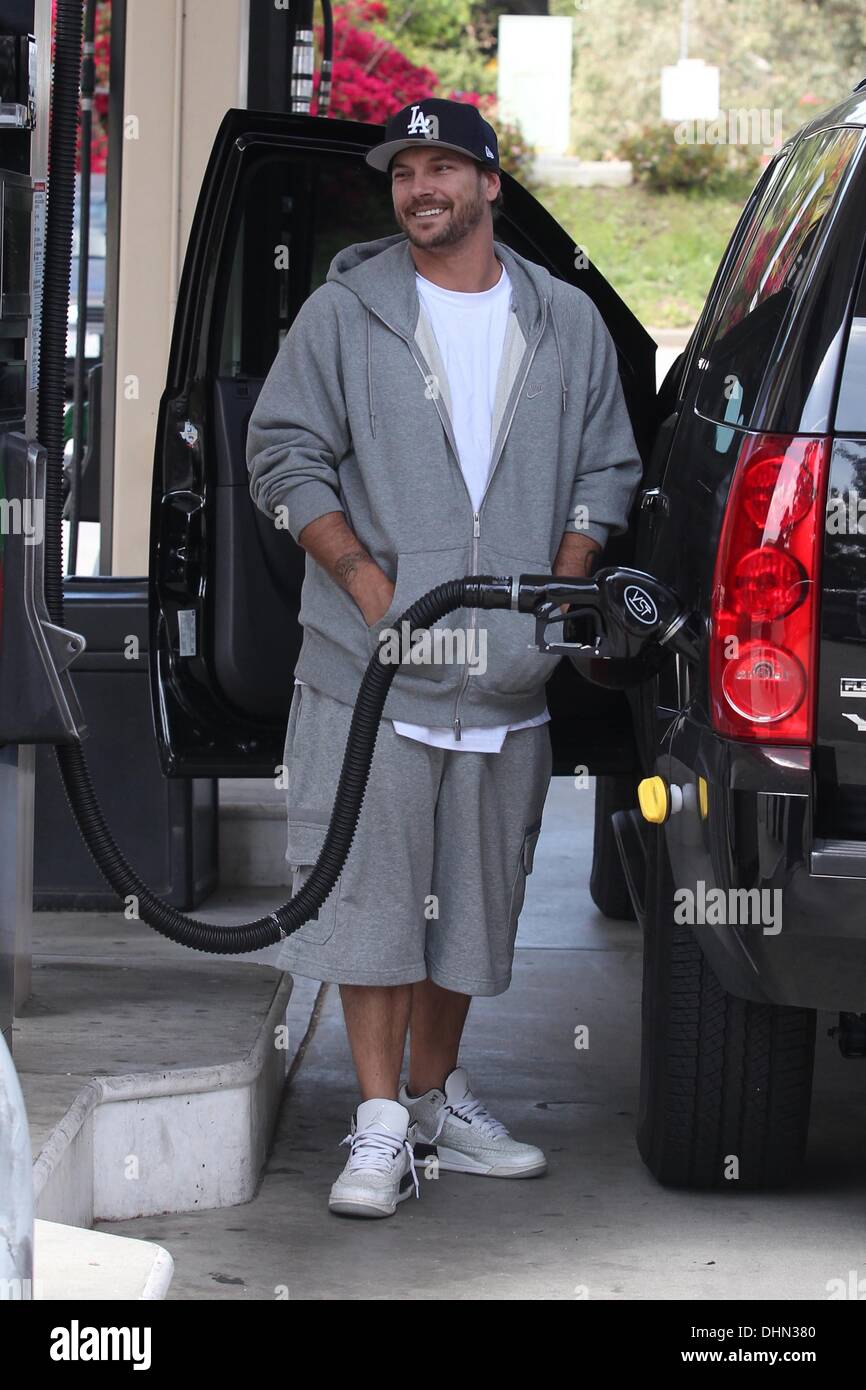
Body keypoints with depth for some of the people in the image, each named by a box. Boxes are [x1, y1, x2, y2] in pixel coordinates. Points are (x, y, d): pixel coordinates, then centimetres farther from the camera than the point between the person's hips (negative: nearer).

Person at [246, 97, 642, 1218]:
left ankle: (437, 1099, 23)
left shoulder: (568, 323, 10)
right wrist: (366, 581, -10)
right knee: (373, 887, -5)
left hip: (510, 675, 3)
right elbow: (283, 454, 1)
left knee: (474, 896, 10)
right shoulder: (343, 314, 3)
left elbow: (606, 471, 15)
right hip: (369, 666, -3)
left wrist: (564, 589, 0)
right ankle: (380, 1126, -1)